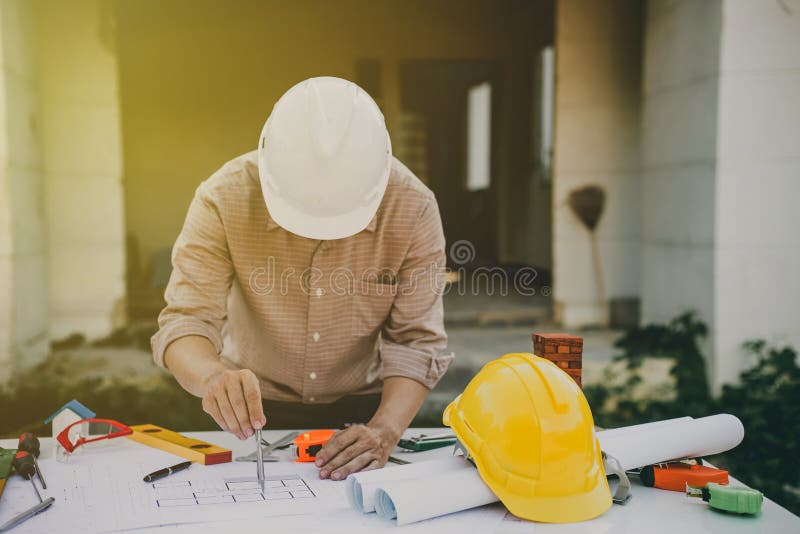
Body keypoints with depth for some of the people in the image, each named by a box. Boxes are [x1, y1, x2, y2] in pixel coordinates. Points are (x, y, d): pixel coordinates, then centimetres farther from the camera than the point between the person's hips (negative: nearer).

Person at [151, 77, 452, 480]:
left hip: (363, 407, 2)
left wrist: (384, 429, -33)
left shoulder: (412, 207, -20)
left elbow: (415, 340, -17)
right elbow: (185, 321, -22)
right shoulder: (224, 199, -21)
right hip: (253, 408, -1)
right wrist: (213, 375, -45)